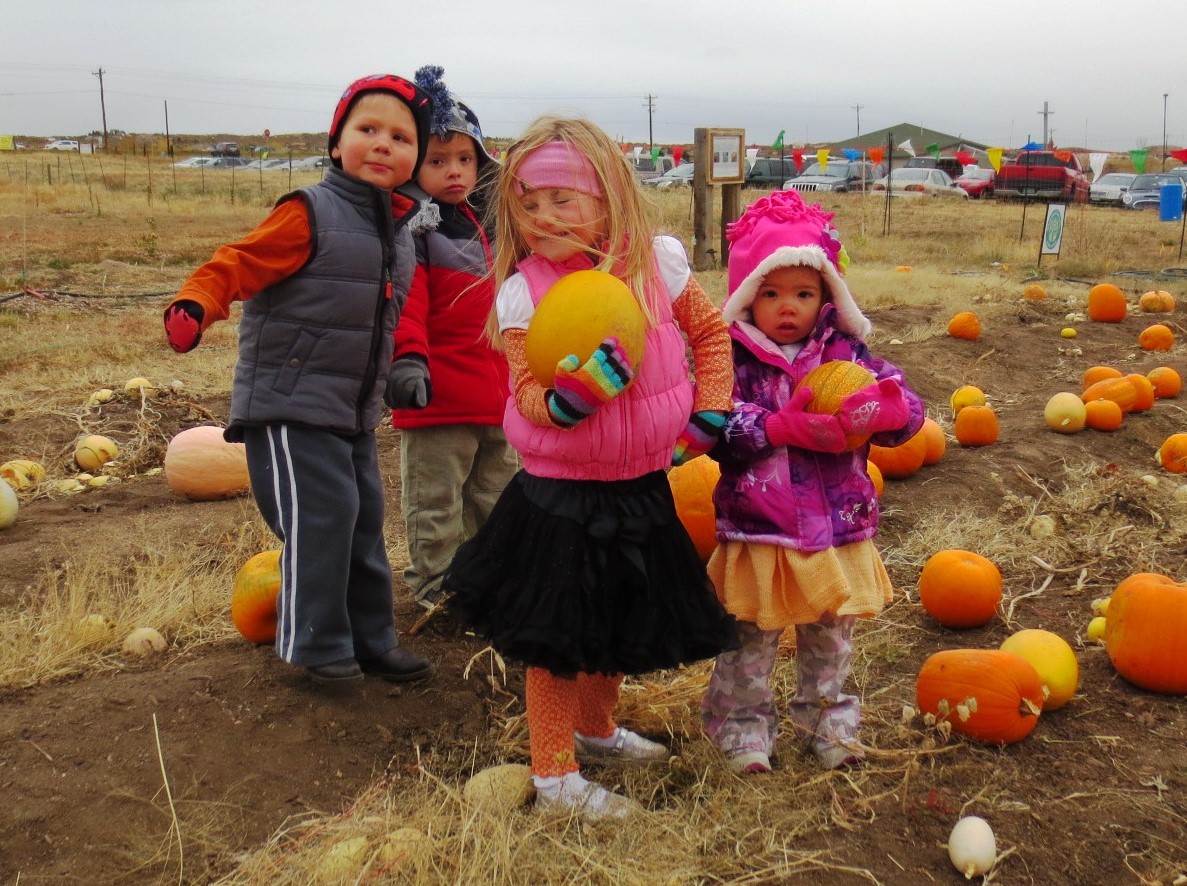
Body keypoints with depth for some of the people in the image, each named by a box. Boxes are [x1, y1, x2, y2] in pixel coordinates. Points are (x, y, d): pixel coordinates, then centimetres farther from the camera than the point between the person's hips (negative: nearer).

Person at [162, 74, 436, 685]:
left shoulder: (399, 231, 10)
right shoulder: (310, 214, -14)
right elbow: (237, 265, -20)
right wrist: (193, 306, -36)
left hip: (354, 412, 8)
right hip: (290, 405, -8)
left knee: (364, 520, 12)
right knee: (323, 515, -11)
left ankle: (371, 640, 26)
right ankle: (315, 642, 8)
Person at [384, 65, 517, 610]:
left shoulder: (488, 224, 15)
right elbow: (405, 304, -21)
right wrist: (409, 358, -35)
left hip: (497, 395, 8)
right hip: (438, 398, -8)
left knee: (497, 498, 21)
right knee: (436, 505, 3)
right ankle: (437, 588, 16)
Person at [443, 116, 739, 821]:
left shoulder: (657, 263, -6)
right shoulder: (523, 292, -13)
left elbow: (710, 330, 8)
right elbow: (530, 398, -14)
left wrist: (710, 410, 1)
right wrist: (575, 387, -35)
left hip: (644, 491, 4)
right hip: (560, 500, -4)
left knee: (622, 627, 21)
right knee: (558, 640, 5)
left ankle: (597, 728, 47)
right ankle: (555, 774, 24)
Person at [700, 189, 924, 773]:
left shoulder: (846, 350, 0)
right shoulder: (732, 357, -9)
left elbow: (908, 409, -4)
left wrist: (872, 410, -26)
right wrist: (782, 427, -28)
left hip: (837, 525, 3)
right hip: (758, 528, -3)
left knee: (830, 637, 19)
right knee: (751, 639, 11)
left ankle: (826, 719, 39)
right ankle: (743, 725, 29)